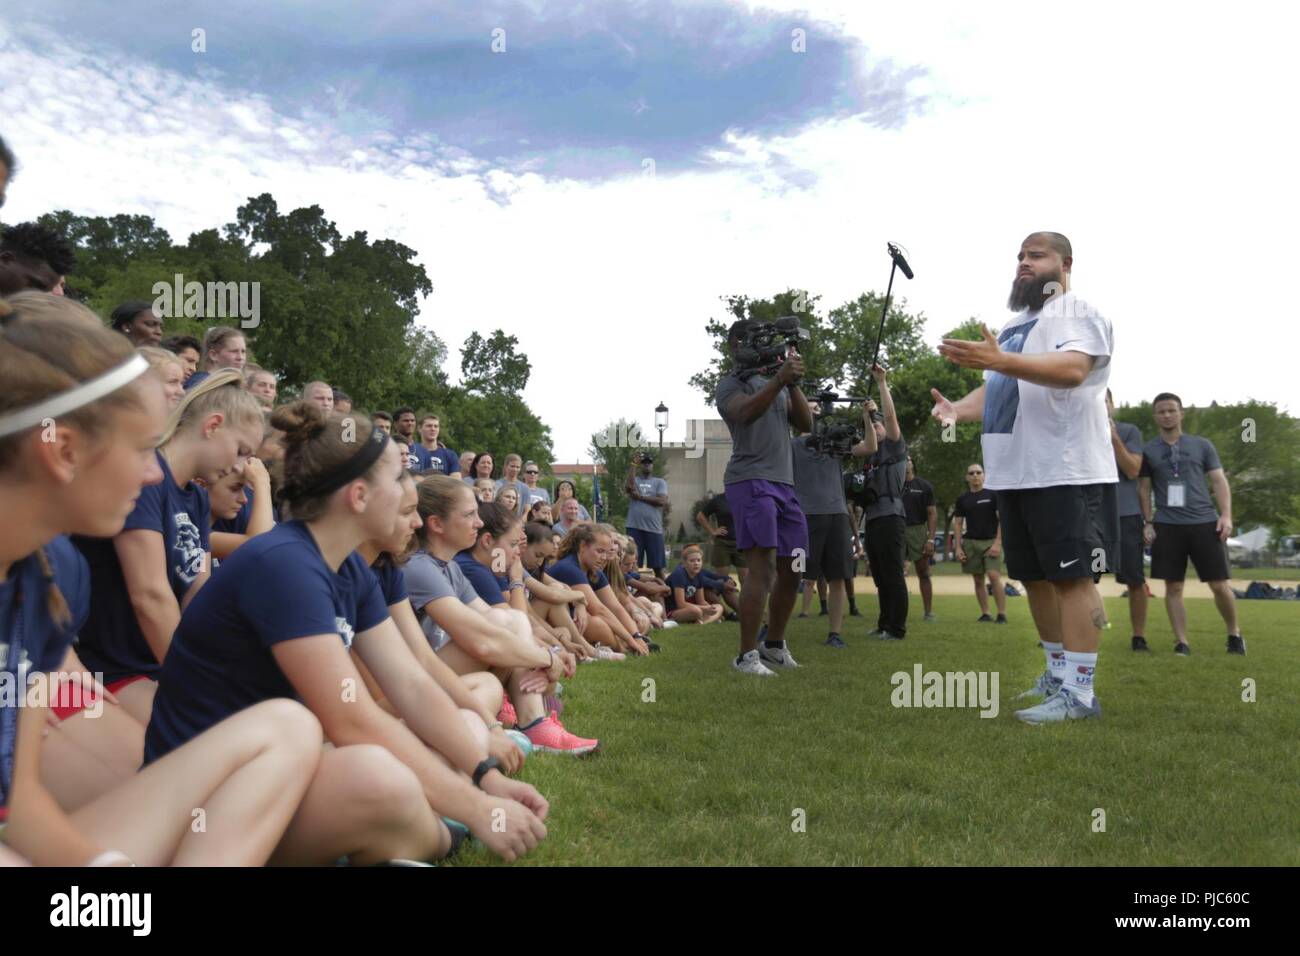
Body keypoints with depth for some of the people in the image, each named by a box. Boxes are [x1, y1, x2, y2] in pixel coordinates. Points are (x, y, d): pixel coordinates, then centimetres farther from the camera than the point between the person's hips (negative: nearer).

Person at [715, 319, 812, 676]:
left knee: (792, 570, 10)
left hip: (784, 484, 8)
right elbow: (745, 412, -20)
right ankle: (746, 656, -10)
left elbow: (806, 423, 9)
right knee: (761, 569, -15)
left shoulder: (776, 385, 23)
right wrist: (779, 379, -31)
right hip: (751, 481, -7)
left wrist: (793, 384, -5)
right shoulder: (730, 384, 3)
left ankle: (774, 645, 23)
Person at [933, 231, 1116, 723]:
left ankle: (1080, 692, -7)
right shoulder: (1013, 327, 23)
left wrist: (999, 361, -36)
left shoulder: (1078, 314, -4)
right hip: (1015, 474, 9)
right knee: (1035, 576, 13)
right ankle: (1058, 673, 26)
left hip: (1066, 472, -9)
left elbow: (1071, 369, -22)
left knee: (1071, 576, -9)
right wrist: (957, 409, 1)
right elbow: (995, 390, 24)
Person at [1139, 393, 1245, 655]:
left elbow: (1219, 481, 7)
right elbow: (1144, 489, 12)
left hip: (1205, 522, 0)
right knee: (1173, 587, 0)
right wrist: (1148, 522, 1)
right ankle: (1181, 642, 6)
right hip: (1167, 526, 0)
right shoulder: (1148, 451, 9)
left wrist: (1226, 515, -5)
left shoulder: (1202, 445, 10)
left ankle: (1235, 634, 23)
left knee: (1219, 585, 1)